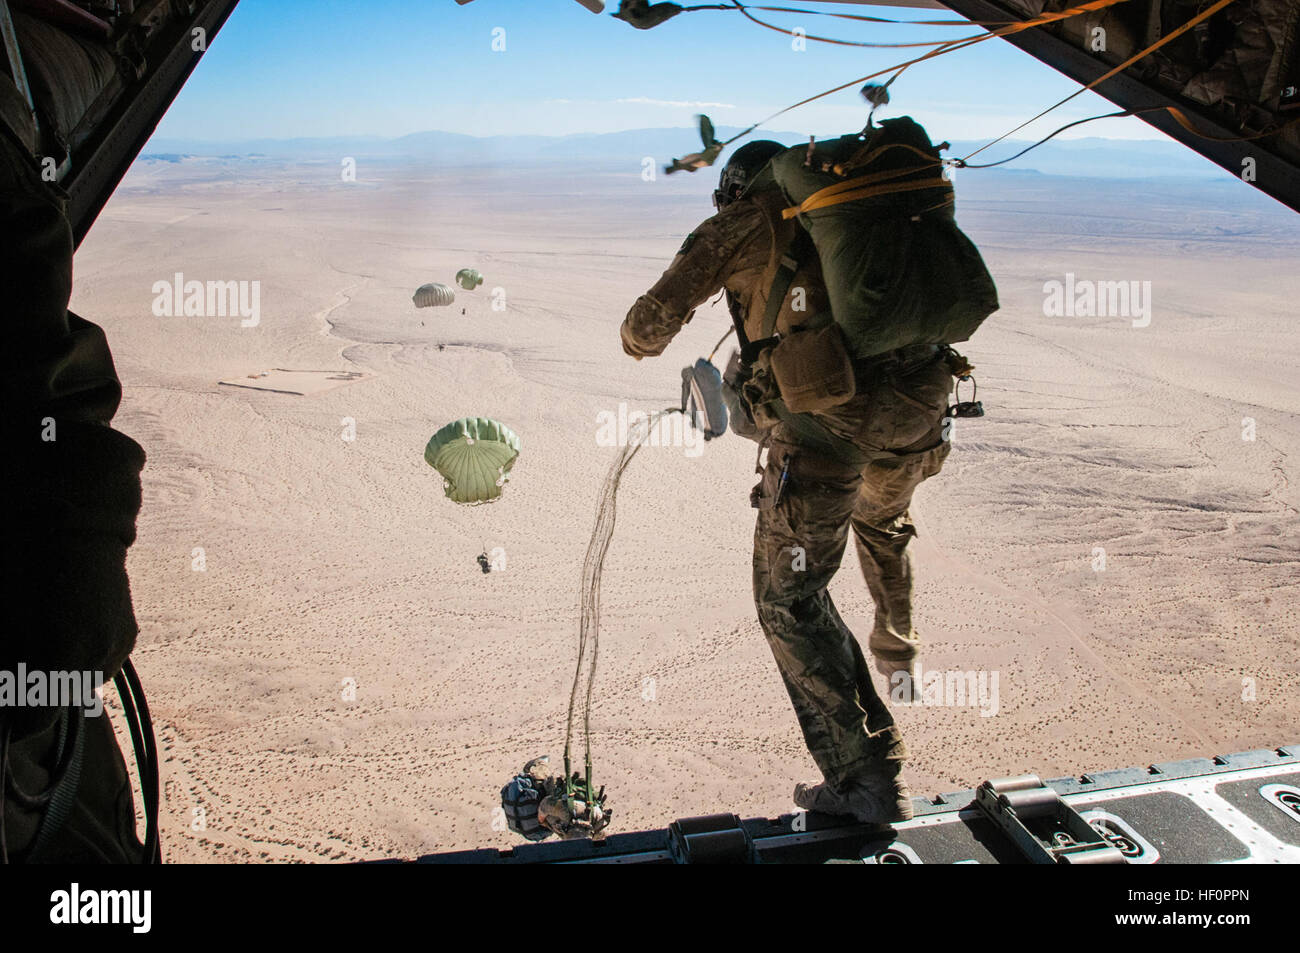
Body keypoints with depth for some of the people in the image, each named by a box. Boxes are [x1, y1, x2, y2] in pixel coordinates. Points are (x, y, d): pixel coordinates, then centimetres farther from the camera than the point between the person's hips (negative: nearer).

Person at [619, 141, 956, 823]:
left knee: (790, 599, 5)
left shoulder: (745, 221, 12)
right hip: (918, 399, 7)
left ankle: (868, 776, 3)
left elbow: (656, 316, 9)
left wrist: (639, 341, 33)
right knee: (882, 523, 37)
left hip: (828, 408, -6)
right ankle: (896, 656, 57)